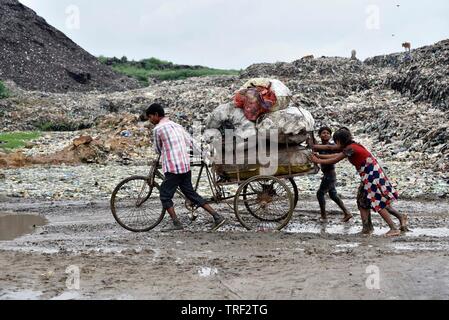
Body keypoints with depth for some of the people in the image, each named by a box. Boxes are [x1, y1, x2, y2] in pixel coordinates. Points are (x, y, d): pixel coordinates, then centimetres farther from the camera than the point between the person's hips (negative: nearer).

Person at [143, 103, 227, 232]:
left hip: (173, 168, -8)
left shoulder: (158, 128, -6)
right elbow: (190, 143, 17)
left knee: (165, 196, 4)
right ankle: (217, 217, 9)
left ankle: (177, 224, -3)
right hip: (186, 165, 8)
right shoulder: (177, 126, 16)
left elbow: (158, 150, 7)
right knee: (190, 193, 13)